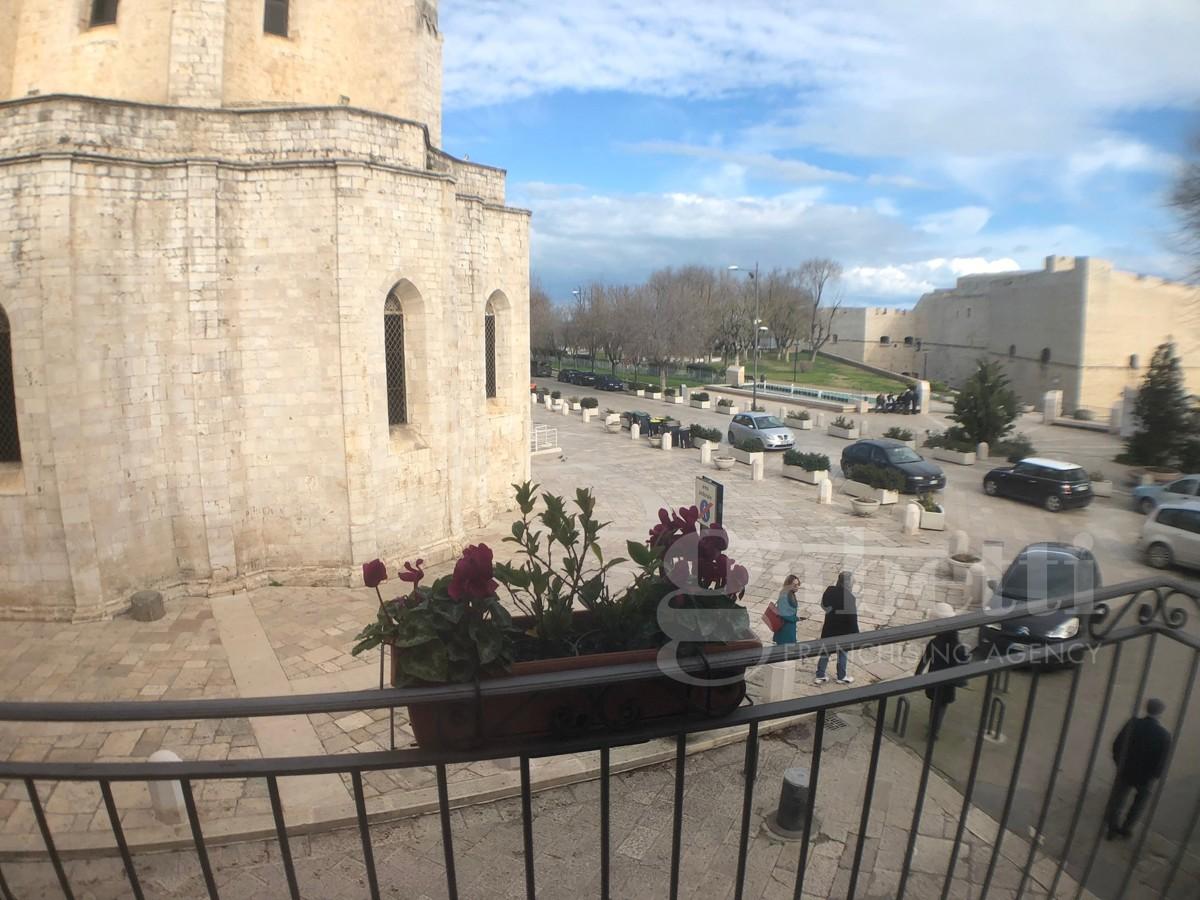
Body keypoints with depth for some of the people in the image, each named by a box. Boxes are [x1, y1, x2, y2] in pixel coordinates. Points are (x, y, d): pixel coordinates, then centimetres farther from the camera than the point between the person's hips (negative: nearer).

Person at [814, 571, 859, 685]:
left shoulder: (829, 590, -6)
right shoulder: (850, 597, -21)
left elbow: (824, 605, 7)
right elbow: (852, 618, -17)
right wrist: (855, 633, -10)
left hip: (829, 628, 4)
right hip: (843, 630, -4)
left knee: (825, 651, 13)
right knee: (842, 653, 14)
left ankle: (820, 676, 18)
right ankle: (841, 677, 26)